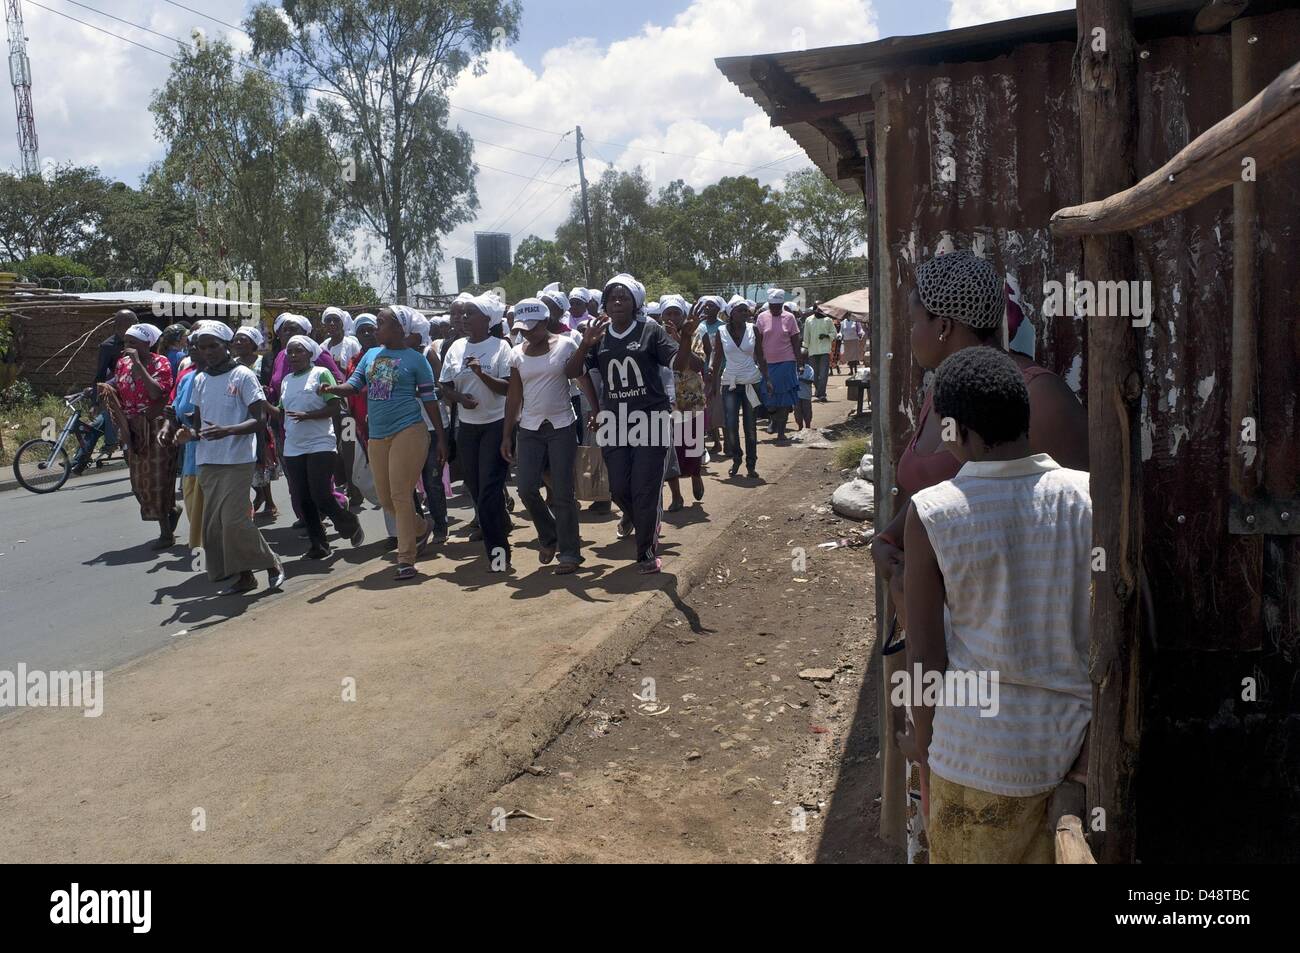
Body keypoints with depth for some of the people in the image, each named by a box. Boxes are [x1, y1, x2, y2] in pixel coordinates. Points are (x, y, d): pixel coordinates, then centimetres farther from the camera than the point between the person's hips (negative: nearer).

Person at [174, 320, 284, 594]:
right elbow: (199, 423, 18)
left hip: (237, 460, -7)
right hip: (208, 461, 7)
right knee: (213, 523, 5)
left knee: (233, 519, -14)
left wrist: (227, 430, -26)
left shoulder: (243, 376, -5)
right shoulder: (200, 380, 13)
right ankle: (244, 576, 15)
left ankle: (272, 563, 4)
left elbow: (260, 419, -11)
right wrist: (189, 434, -5)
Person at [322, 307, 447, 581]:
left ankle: (406, 559, 0)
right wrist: (332, 388, -16)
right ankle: (420, 529, 36)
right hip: (378, 435, 6)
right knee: (385, 499, 10)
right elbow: (353, 385, 6)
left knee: (401, 495, -8)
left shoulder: (415, 359, -2)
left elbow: (430, 400, -1)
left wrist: (441, 439, -2)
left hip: (408, 432, -6)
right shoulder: (370, 355, 13)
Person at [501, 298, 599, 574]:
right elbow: (514, 397, 9)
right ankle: (549, 538, 21)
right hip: (529, 429, 4)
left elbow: (584, 379, -8)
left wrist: (595, 410, -24)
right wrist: (507, 435, 7)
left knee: (563, 493, -3)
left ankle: (570, 553, 8)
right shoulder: (517, 353, 6)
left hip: (561, 426, -3)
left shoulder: (565, 345, -4)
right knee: (526, 488, -3)